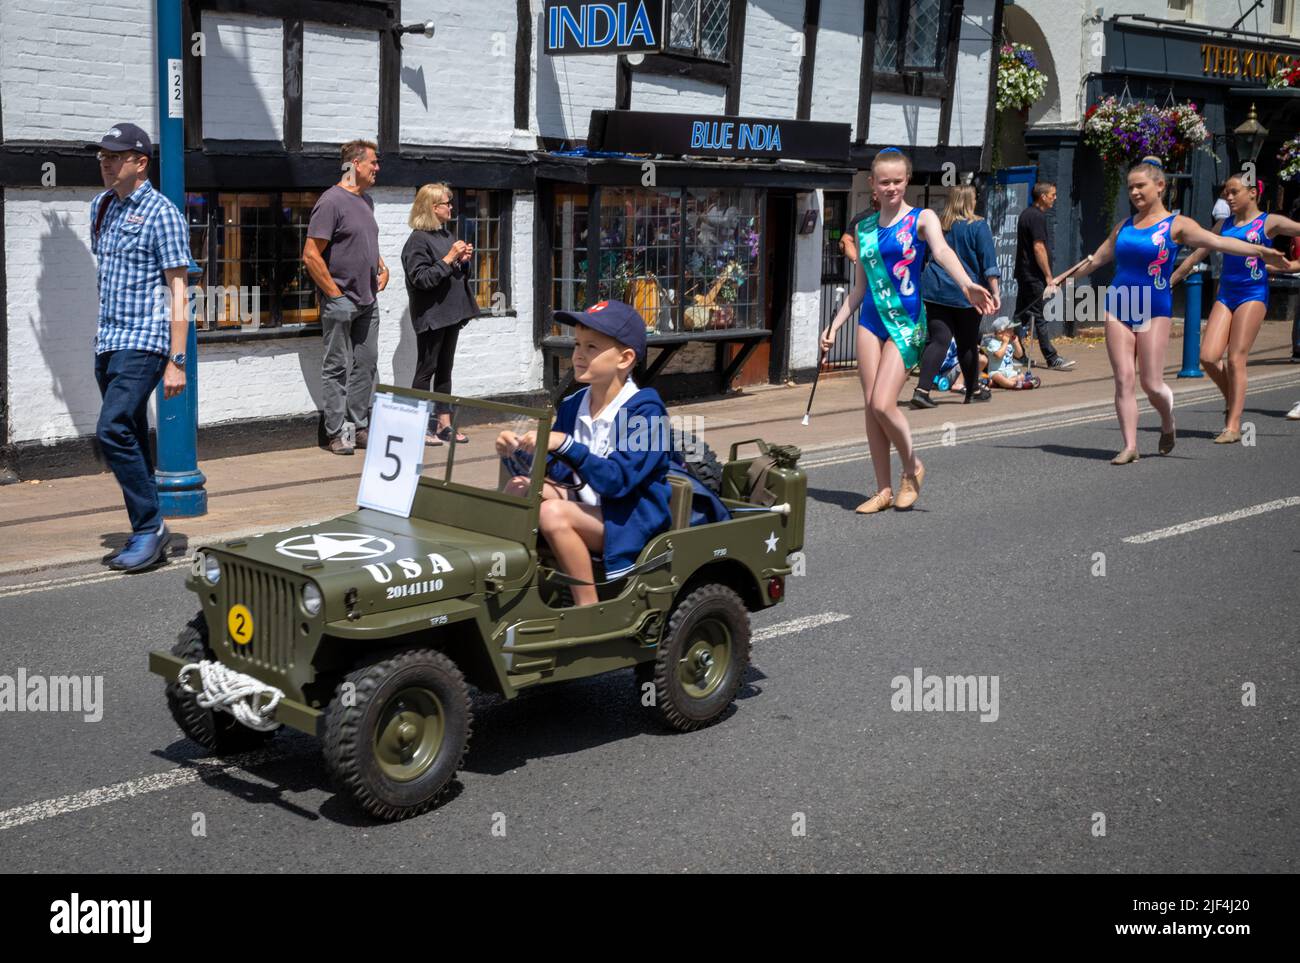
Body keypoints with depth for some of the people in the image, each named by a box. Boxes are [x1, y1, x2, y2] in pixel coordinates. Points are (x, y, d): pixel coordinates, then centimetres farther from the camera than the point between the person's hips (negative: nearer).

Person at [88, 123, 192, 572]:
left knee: (113, 431, -19)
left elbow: (178, 291, -11)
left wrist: (176, 361, -16)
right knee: (129, 440, 10)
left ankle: (151, 526, -9)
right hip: (108, 344, 8)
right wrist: (102, 332, 20)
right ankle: (146, 535, 18)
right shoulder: (101, 207, 15)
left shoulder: (161, 213, -8)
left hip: (143, 344, -8)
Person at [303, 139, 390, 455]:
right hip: (341, 301, -8)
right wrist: (334, 292, -17)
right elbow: (311, 255, -17)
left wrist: (382, 267, 12)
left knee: (366, 365, 11)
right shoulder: (332, 201, -13)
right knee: (337, 367, 0)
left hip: (367, 300, 8)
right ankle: (335, 434, 5)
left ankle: (360, 428, 20)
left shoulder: (366, 200, 13)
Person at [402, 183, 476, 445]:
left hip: (451, 313, 8)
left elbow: (463, 274, 22)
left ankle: (444, 424, 17)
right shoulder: (418, 239, -13)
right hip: (430, 315, -8)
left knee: (445, 369, 12)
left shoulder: (447, 234, 13)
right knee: (426, 370, -2)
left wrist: (465, 259, 1)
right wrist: (448, 259, -21)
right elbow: (421, 278, -20)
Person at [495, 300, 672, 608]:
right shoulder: (572, 406, 8)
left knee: (554, 513, -30)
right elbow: (551, 472, 11)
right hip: (589, 509, 8)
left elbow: (617, 480, -25)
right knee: (518, 488, -8)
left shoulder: (645, 410, -14)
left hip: (630, 521, -8)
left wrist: (565, 445, -33)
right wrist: (517, 451, -9)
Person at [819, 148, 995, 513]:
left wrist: (966, 284, -41)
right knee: (871, 406, 2)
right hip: (871, 320, 5)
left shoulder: (921, 219, -1)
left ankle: (913, 468, 12)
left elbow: (942, 251, -23)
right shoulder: (864, 228, 12)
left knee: (882, 404, -14)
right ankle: (884, 490, 12)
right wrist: (834, 326, 13)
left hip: (906, 322, -5)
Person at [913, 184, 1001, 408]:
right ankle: (973, 391, 26)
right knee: (967, 343, 11)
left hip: (935, 290, 3)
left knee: (939, 340, -1)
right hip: (967, 293, -3)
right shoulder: (978, 226, -5)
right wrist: (995, 293, -6)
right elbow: (989, 263, -8)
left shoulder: (938, 225, 7)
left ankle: (922, 390, -17)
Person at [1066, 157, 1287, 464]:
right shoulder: (1123, 226, 12)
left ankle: (1168, 425, 26)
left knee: (1152, 384, -5)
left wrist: (1260, 251, -25)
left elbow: (1216, 241, -13)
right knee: (1123, 379, -3)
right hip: (1118, 306, 4)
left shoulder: (1175, 225, -1)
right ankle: (1129, 445, 3)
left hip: (1154, 310, -4)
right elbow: (1095, 259, 24)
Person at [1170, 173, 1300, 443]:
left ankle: (1233, 427, -6)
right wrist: (1169, 282, 22)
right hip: (1226, 294, 5)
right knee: (1208, 357, -9)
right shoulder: (1225, 225, 16)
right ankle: (1232, 399, 18)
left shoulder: (1269, 222, 3)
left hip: (1253, 294, -5)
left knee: (1236, 359, -10)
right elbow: (1196, 255, 22)